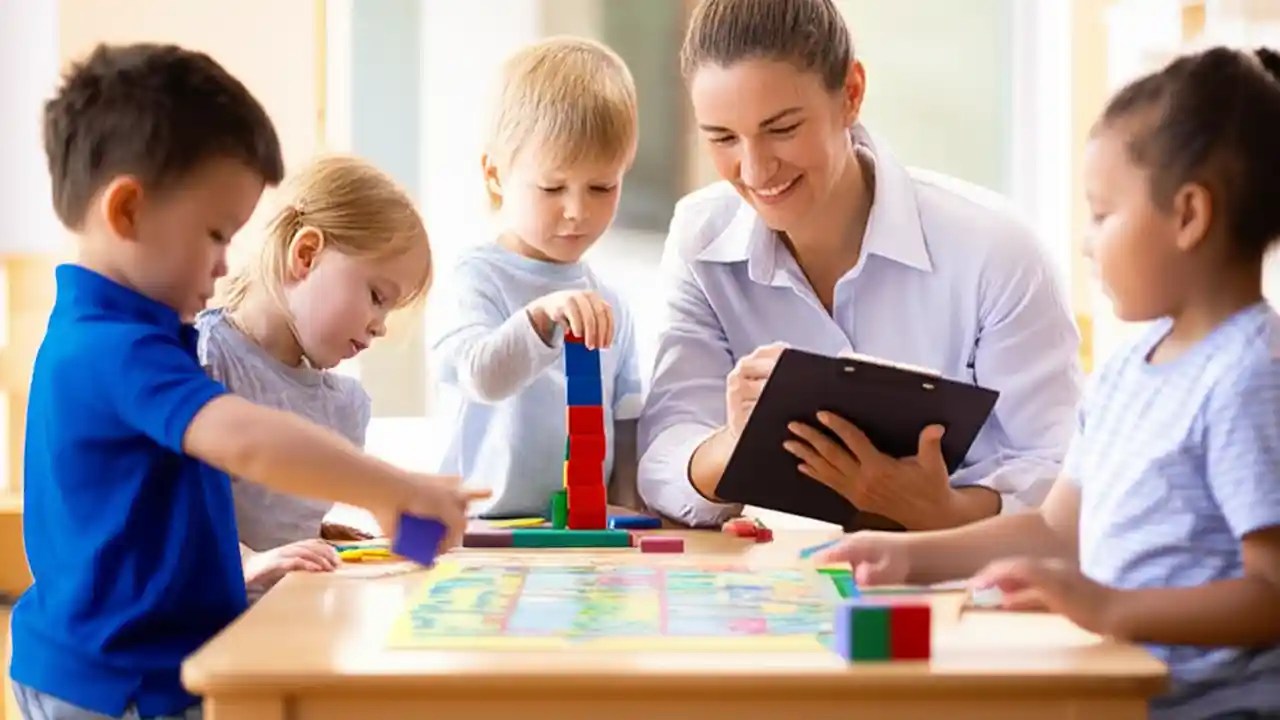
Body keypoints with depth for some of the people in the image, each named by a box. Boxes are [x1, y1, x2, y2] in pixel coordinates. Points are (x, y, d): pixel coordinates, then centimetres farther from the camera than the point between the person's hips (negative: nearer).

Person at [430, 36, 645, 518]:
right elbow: (483, 378, -19)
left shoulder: (608, 303, 15)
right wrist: (542, 316, -34)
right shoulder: (481, 278, -2)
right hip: (485, 530, -6)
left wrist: (627, 510, 10)